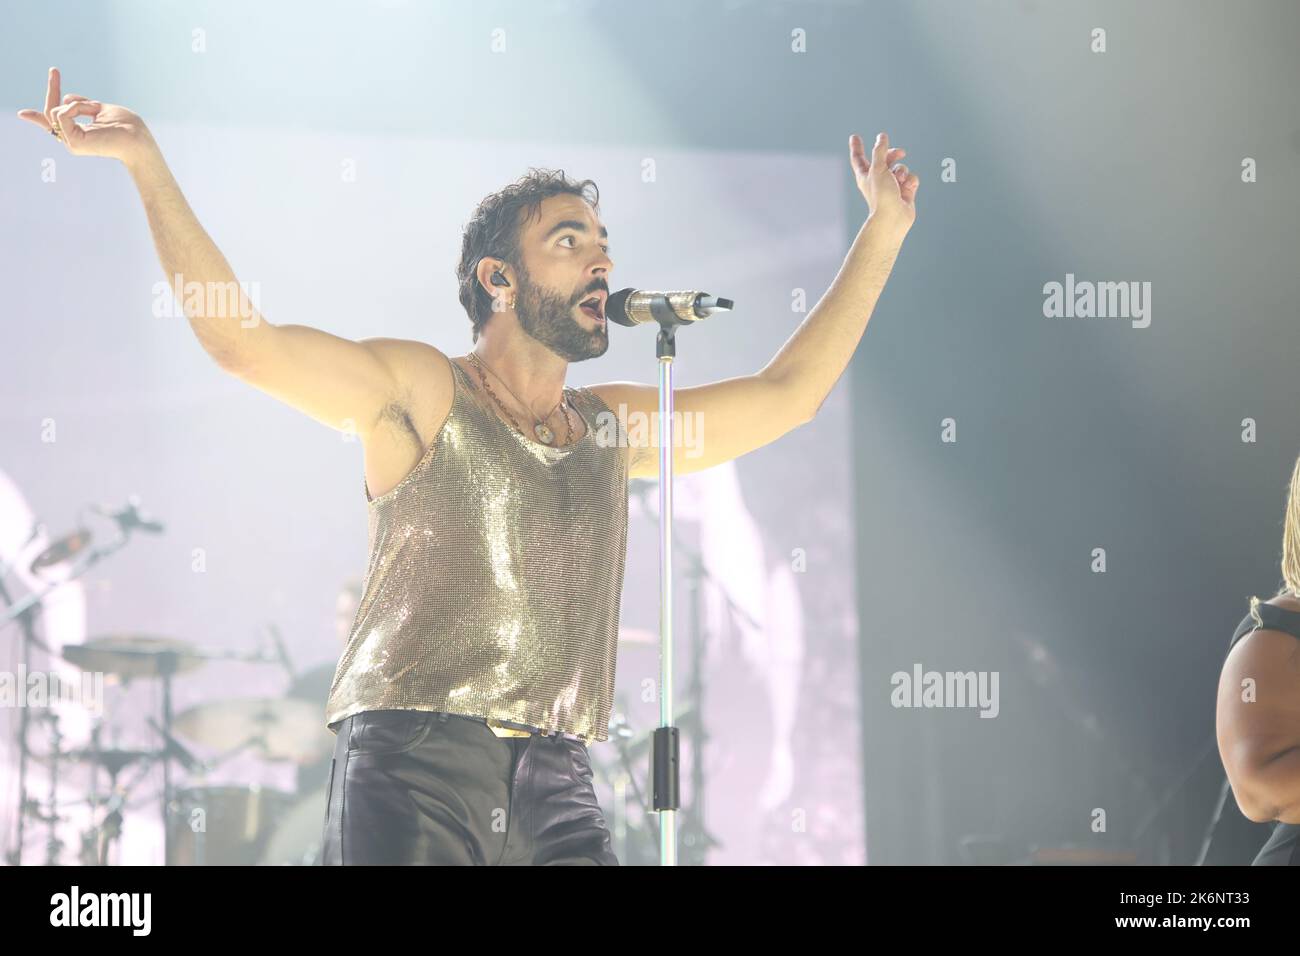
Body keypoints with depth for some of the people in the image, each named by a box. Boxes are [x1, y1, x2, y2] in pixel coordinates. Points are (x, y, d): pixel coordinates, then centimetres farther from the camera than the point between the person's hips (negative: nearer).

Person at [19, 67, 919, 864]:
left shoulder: (612, 426, 21)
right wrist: (145, 162, -14)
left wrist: (883, 234, 27)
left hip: (556, 785, 5)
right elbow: (244, 341, -7)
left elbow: (784, 394, 26)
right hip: (412, 766, -5)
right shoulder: (422, 391, 5)